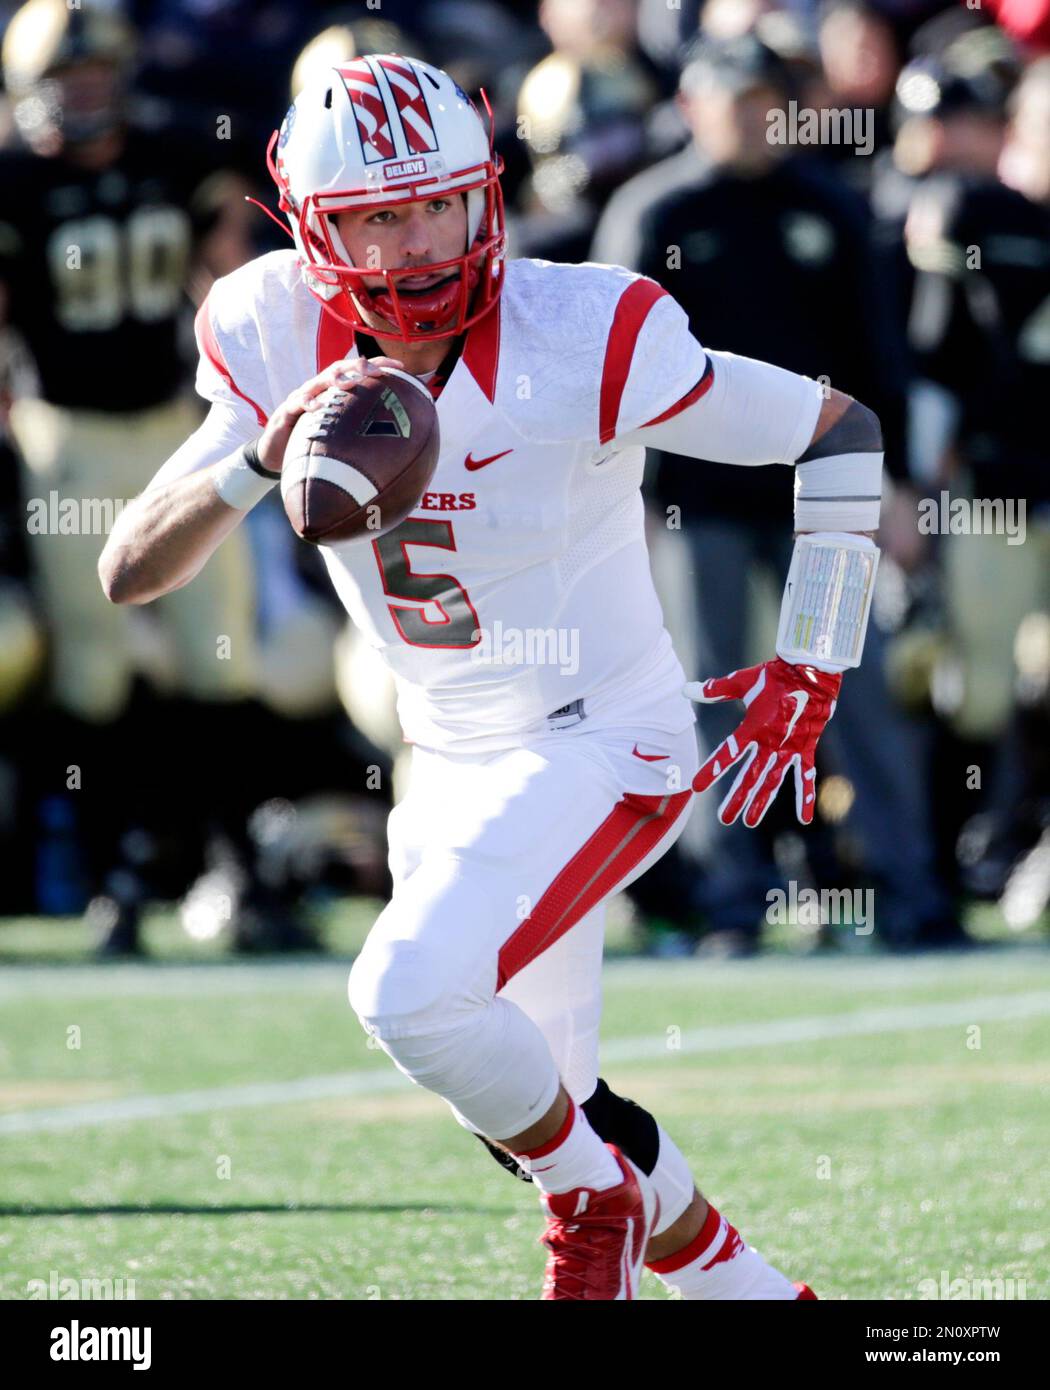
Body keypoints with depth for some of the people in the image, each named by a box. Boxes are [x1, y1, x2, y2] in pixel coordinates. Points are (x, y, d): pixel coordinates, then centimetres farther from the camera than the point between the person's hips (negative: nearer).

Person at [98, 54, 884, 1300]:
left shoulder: (584, 342, -22)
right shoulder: (278, 345, -8)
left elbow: (839, 429, -11)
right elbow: (126, 573, -13)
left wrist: (809, 672, -12)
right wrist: (263, 458, -31)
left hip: (603, 745, -6)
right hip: (453, 766, 6)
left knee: (412, 993, -26)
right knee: (528, 1104, 15)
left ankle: (596, 1196, 1)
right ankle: (742, 1287, 37)